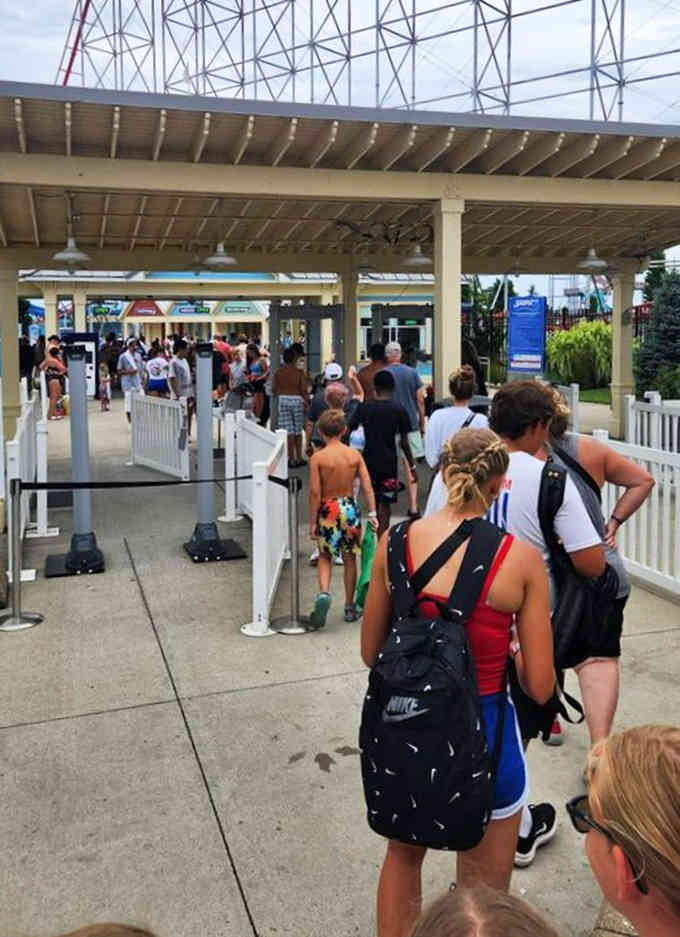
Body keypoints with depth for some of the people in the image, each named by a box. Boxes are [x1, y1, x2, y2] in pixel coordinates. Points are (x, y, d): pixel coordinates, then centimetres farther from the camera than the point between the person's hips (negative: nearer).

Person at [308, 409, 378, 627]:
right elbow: (367, 487, -5)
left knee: (325, 556, 16)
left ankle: (323, 593, -10)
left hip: (327, 510, -2)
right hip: (350, 508, 2)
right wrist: (372, 513, 1)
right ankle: (349, 607, 23)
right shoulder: (355, 455, -2)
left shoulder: (318, 457, -10)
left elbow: (315, 492, -11)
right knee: (349, 559, 15)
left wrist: (312, 522, -4)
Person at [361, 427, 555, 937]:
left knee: (403, 856, 31)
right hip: (484, 733, -2)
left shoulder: (395, 541, -9)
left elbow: (371, 652, 2)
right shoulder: (521, 558, -15)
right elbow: (540, 687, -11)